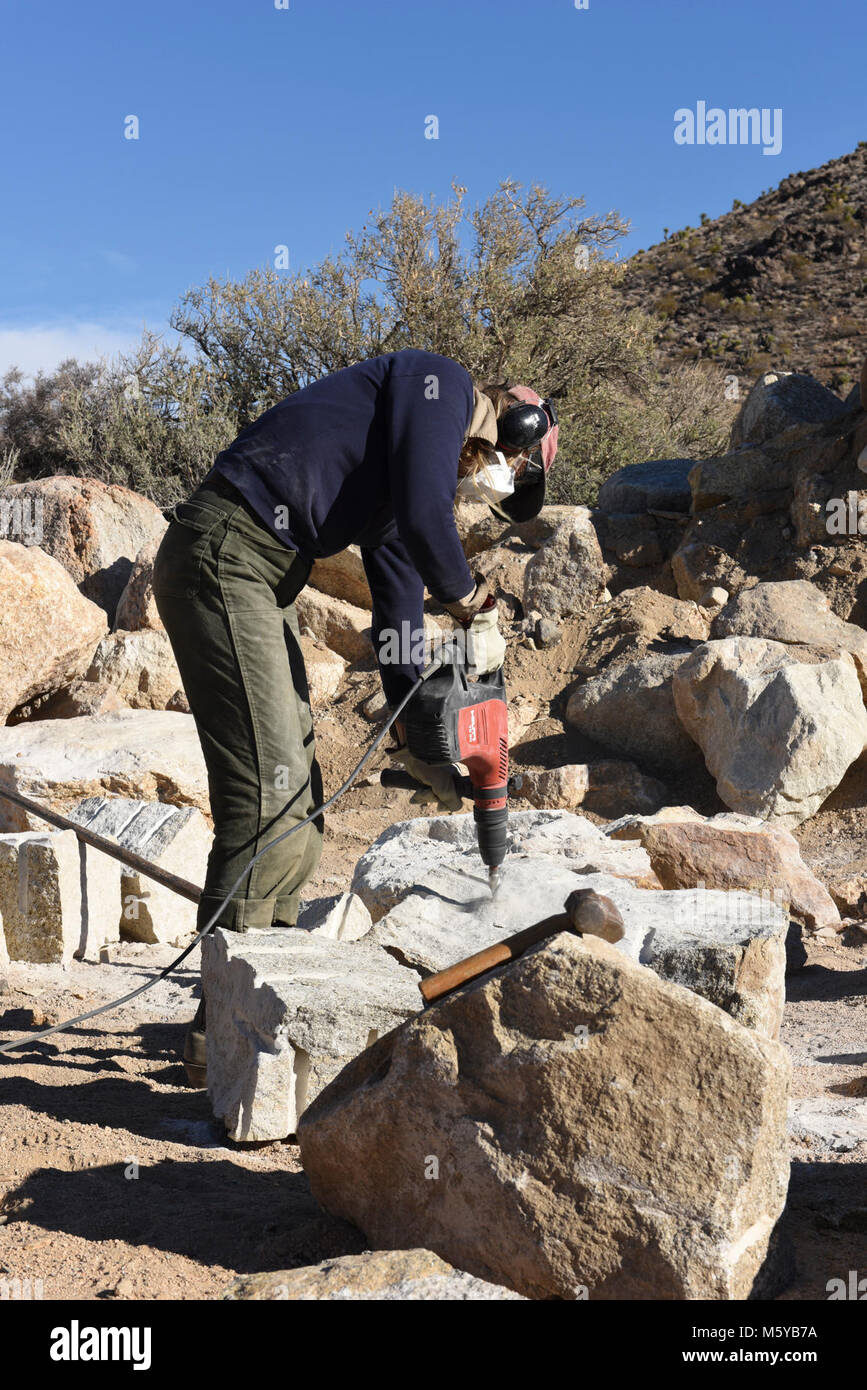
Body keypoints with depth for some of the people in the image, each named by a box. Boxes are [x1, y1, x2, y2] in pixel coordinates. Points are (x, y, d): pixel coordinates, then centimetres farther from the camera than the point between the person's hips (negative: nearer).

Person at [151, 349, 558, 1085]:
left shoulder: (431, 471, 24)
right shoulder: (440, 383, 0)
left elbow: (399, 603, 22)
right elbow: (424, 519, -15)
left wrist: (416, 747, 19)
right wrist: (478, 610, 0)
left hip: (263, 579, 10)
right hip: (224, 554, -10)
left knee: (297, 801, 10)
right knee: (268, 790, -13)